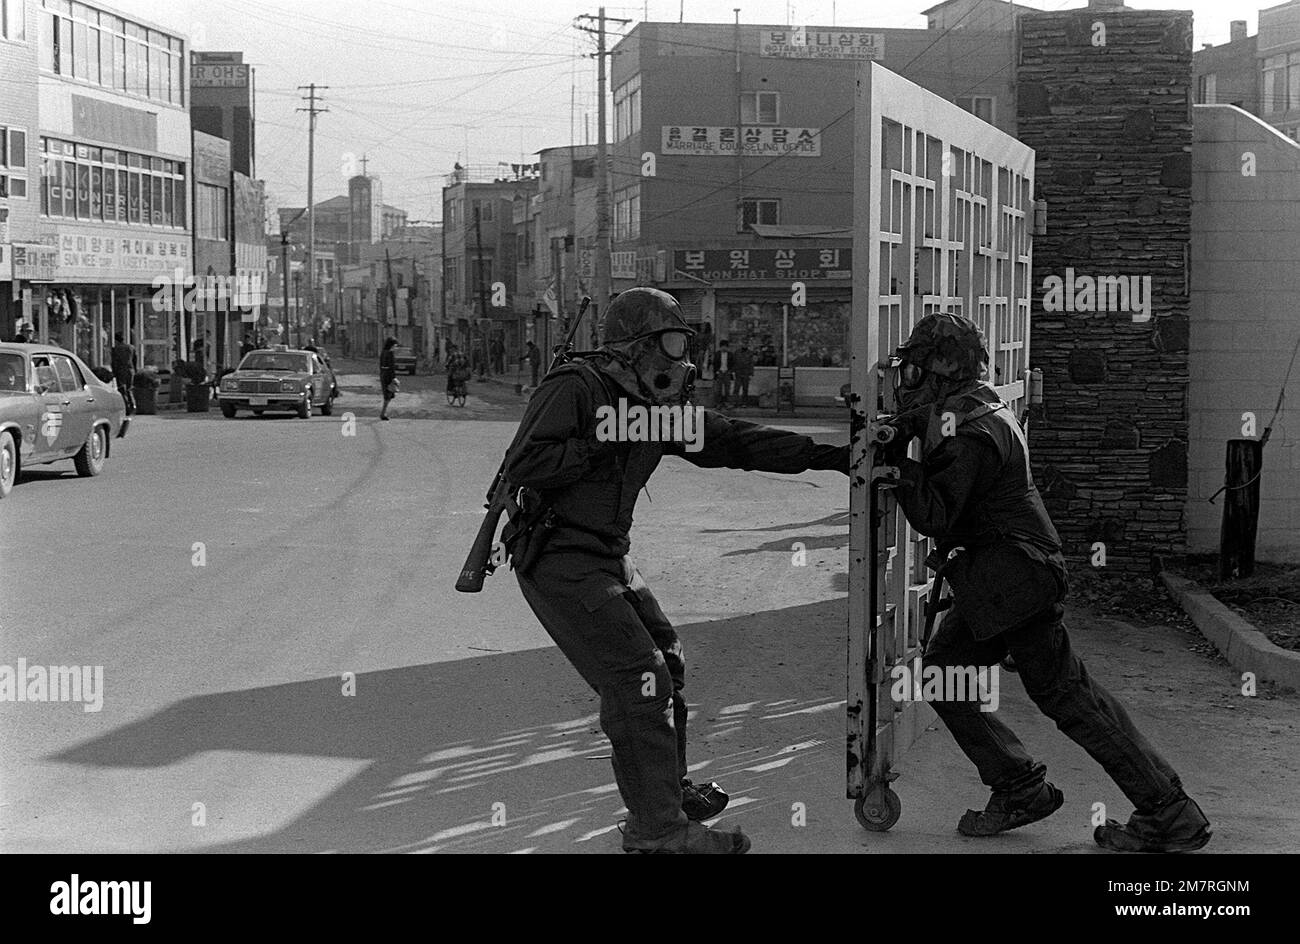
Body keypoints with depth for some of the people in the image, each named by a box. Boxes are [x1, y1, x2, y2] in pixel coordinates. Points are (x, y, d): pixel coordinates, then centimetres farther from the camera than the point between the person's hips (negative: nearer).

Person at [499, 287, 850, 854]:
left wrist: (826, 456, 6)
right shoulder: (574, 389, -16)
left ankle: (668, 791, 35)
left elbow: (730, 442, 10)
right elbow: (521, 467, -22)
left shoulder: (657, 405, 9)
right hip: (558, 559, -10)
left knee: (666, 663, 17)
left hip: (607, 556, 10)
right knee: (638, 678, -14)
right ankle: (656, 829, -9)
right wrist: (599, 443, -23)